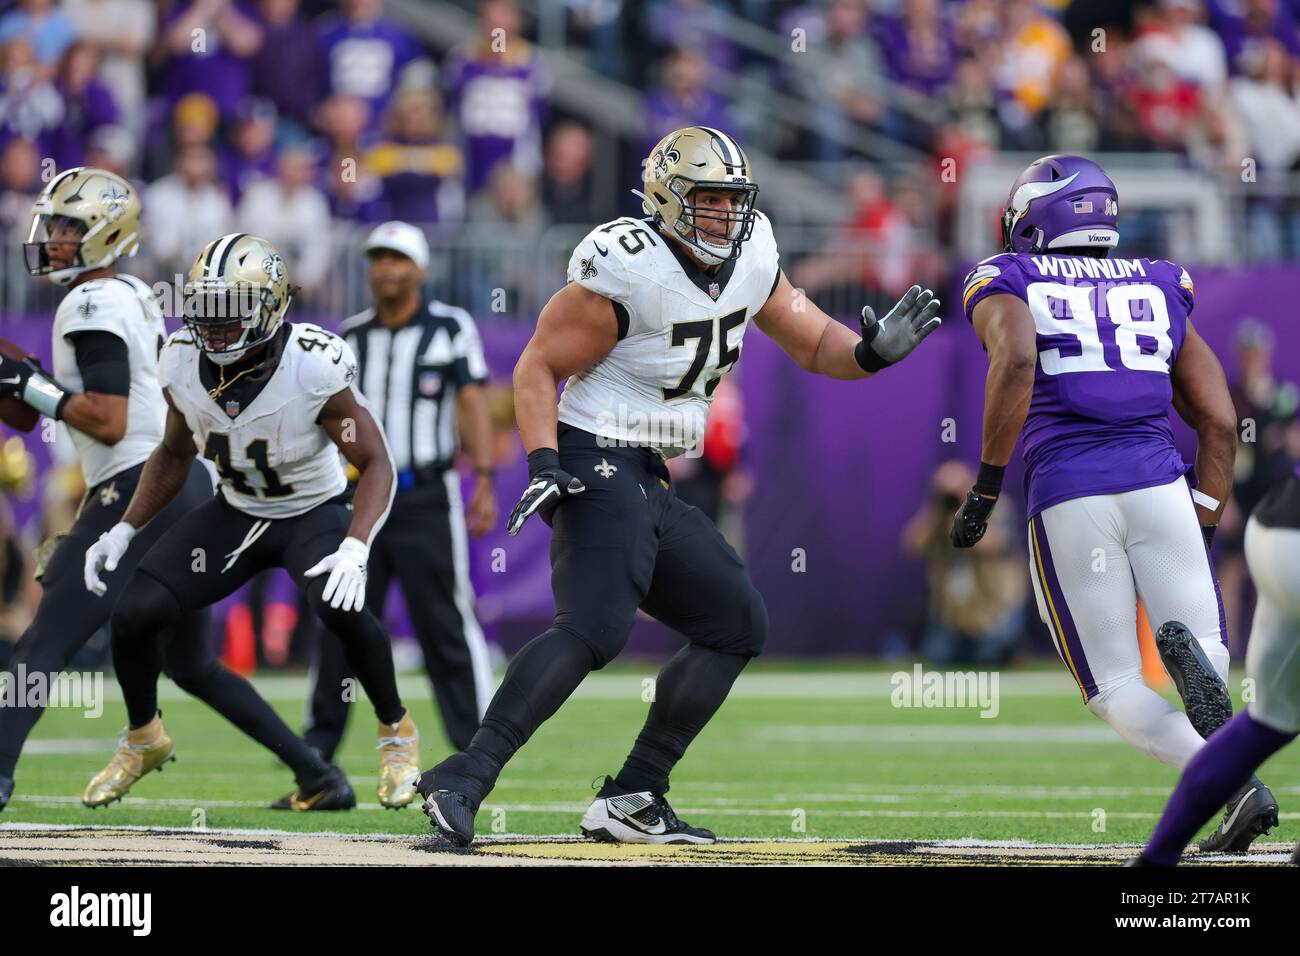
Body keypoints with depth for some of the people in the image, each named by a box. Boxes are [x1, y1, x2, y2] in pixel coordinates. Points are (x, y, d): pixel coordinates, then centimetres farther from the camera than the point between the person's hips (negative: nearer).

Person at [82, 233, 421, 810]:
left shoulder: (313, 368, -28)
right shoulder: (184, 365, -13)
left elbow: (375, 465, -21)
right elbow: (174, 455, 7)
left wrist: (355, 549, -37)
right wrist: (124, 531, -3)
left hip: (313, 513, -4)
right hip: (236, 515, 4)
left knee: (339, 607, -35)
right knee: (133, 611, -13)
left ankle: (396, 732, -6)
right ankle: (145, 739, 17)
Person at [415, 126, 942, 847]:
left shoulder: (749, 259, 8)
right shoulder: (630, 270, -16)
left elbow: (815, 346, 17)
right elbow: (538, 368, -13)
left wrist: (873, 351, -4)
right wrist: (544, 464, -26)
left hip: (648, 488, 9)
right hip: (599, 469, -9)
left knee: (738, 625, 11)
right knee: (594, 629, -28)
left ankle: (630, 801, 10)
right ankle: (464, 780, -34)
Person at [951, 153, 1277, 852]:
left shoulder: (1005, 285, 12)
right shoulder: (1158, 292, 23)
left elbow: (1016, 361, -12)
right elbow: (1220, 422, 16)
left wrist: (984, 486, -6)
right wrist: (1202, 528, 22)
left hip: (1067, 493, -2)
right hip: (1159, 482, 2)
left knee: (1116, 689, 8)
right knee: (1212, 668, 9)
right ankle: (1188, 648, -29)